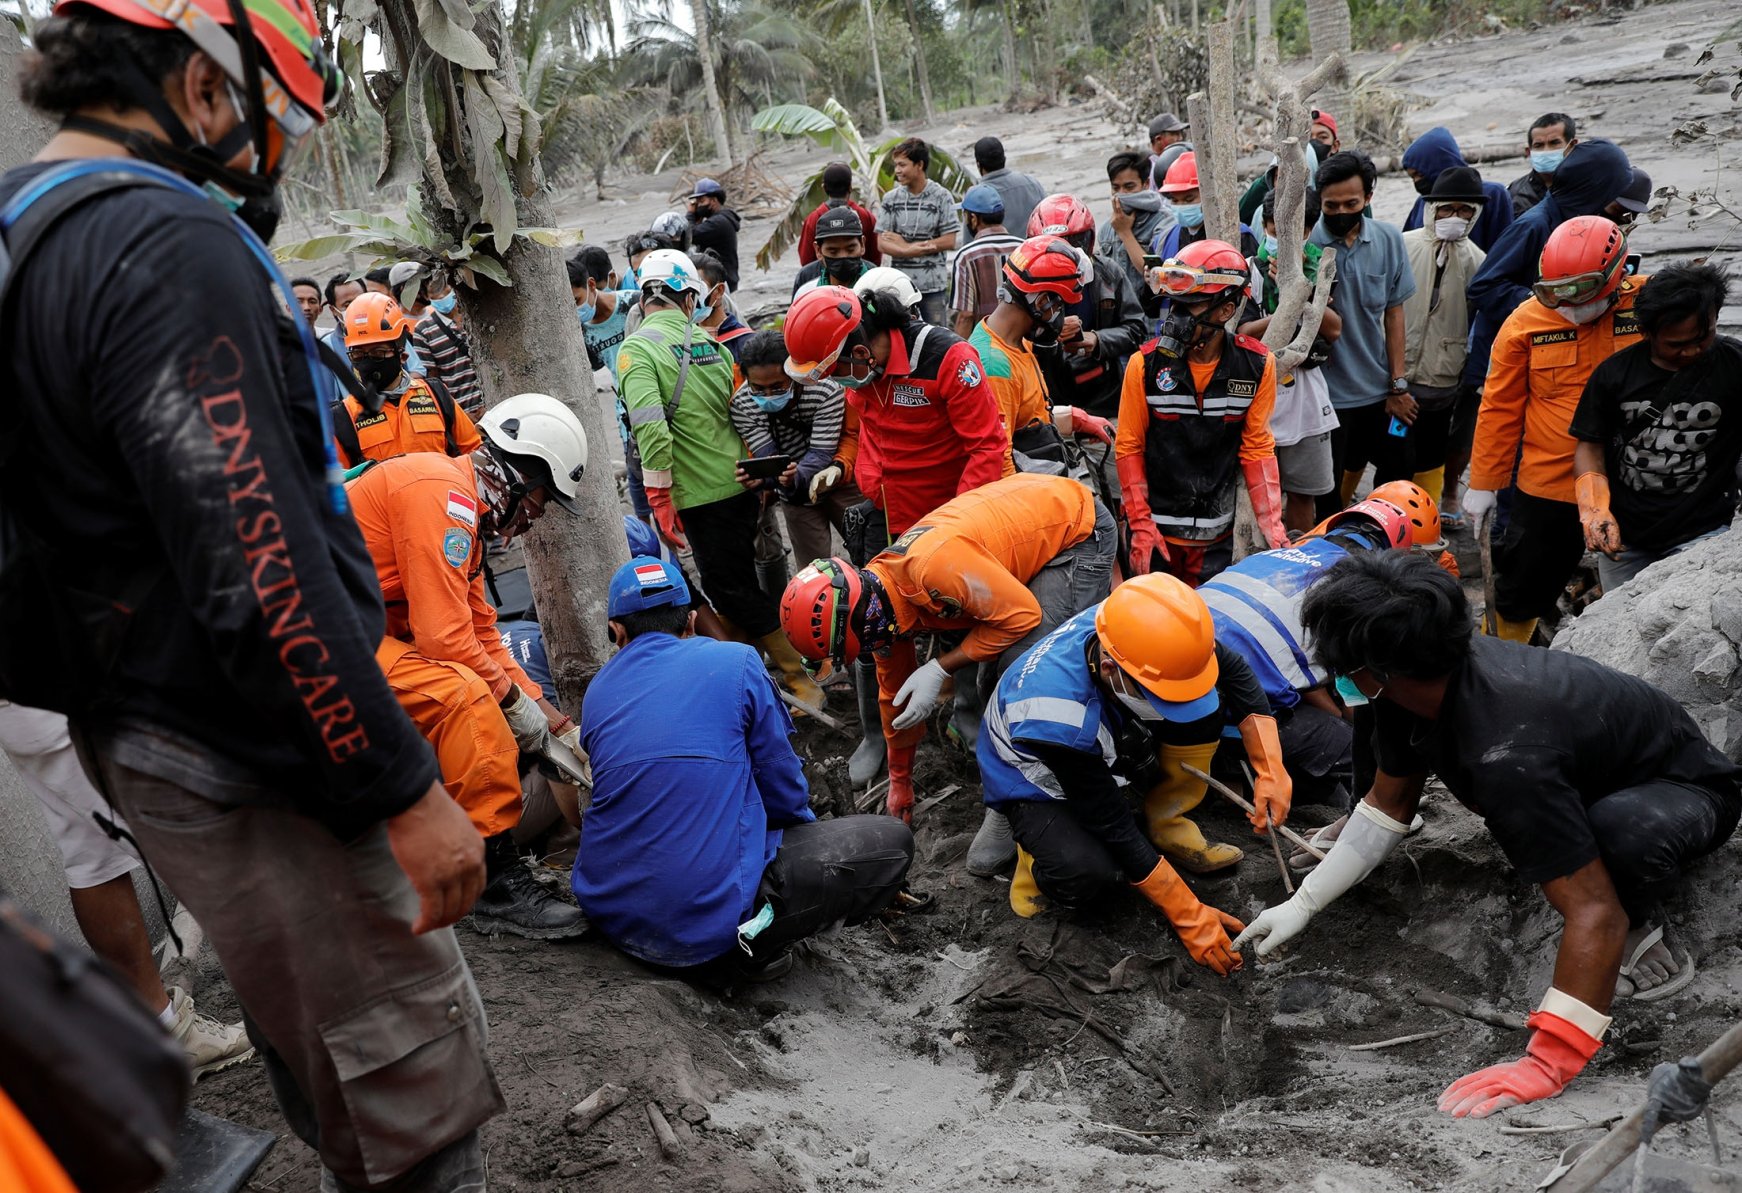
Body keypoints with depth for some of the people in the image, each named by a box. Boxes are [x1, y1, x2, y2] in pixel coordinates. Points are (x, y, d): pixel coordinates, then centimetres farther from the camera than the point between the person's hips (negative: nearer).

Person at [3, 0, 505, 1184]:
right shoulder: (169, 246, -21)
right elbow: (260, 575, -27)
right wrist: (406, 790, -21)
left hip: (144, 736, 10)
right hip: (258, 769, -10)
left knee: (316, 1051, 26)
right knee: (415, 1089, 4)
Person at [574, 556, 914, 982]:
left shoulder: (597, 690, 10)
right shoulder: (735, 663, -3)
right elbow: (783, 790, 1)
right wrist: (806, 829, 24)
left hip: (608, 914, 5)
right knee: (891, 842, 5)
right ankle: (745, 951, 3)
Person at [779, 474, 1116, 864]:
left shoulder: (933, 566, -36)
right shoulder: (877, 599, -5)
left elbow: (1022, 614, -26)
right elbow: (895, 693, 9)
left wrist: (940, 669, -22)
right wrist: (900, 783, 20)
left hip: (1080, 530, -8)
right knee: (994, 678, 8)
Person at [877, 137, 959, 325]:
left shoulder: (942, 197, -3)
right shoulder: (890, 199, 3)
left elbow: (949, 241, -7)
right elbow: (882, 243, -1)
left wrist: (906, 245, -9)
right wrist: (911, 252, -20)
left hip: (934, 284, -2)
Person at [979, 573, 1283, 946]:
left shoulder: (1138, 624, -28)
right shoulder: (1060, 714, -41)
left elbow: (1233, 668, -9)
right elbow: (1115, 828, -29)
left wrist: (1272, 771, -17)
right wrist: (1191, 917, -23)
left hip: (1110, 748, 6)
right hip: (1040, 779, -6)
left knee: (1209, 700, -17)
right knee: (1088, 878, -35)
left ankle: (1168, 826, -1)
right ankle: (1041, 849, -1)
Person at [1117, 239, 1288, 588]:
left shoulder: (1257, 366, -7)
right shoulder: (1147, 363, -12)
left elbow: (1257, 449, 1)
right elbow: (1129, 447, -4)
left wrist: (1273, 528, -4)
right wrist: (1141, 526, -7)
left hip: (1216, 532, 2)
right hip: (1155, 527, -1)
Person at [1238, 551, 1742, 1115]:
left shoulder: (1507, 755, -42)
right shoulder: (1427, 675, -14)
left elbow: (1595, 914, -41)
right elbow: (1388, 804, 0)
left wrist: (1546, 1066, -41)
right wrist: (1301, 904, -1)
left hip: (1690, 792, -8)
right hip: (1590, 773, 9)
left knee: (1622, 827, -39)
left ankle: (1639, 933, -7)